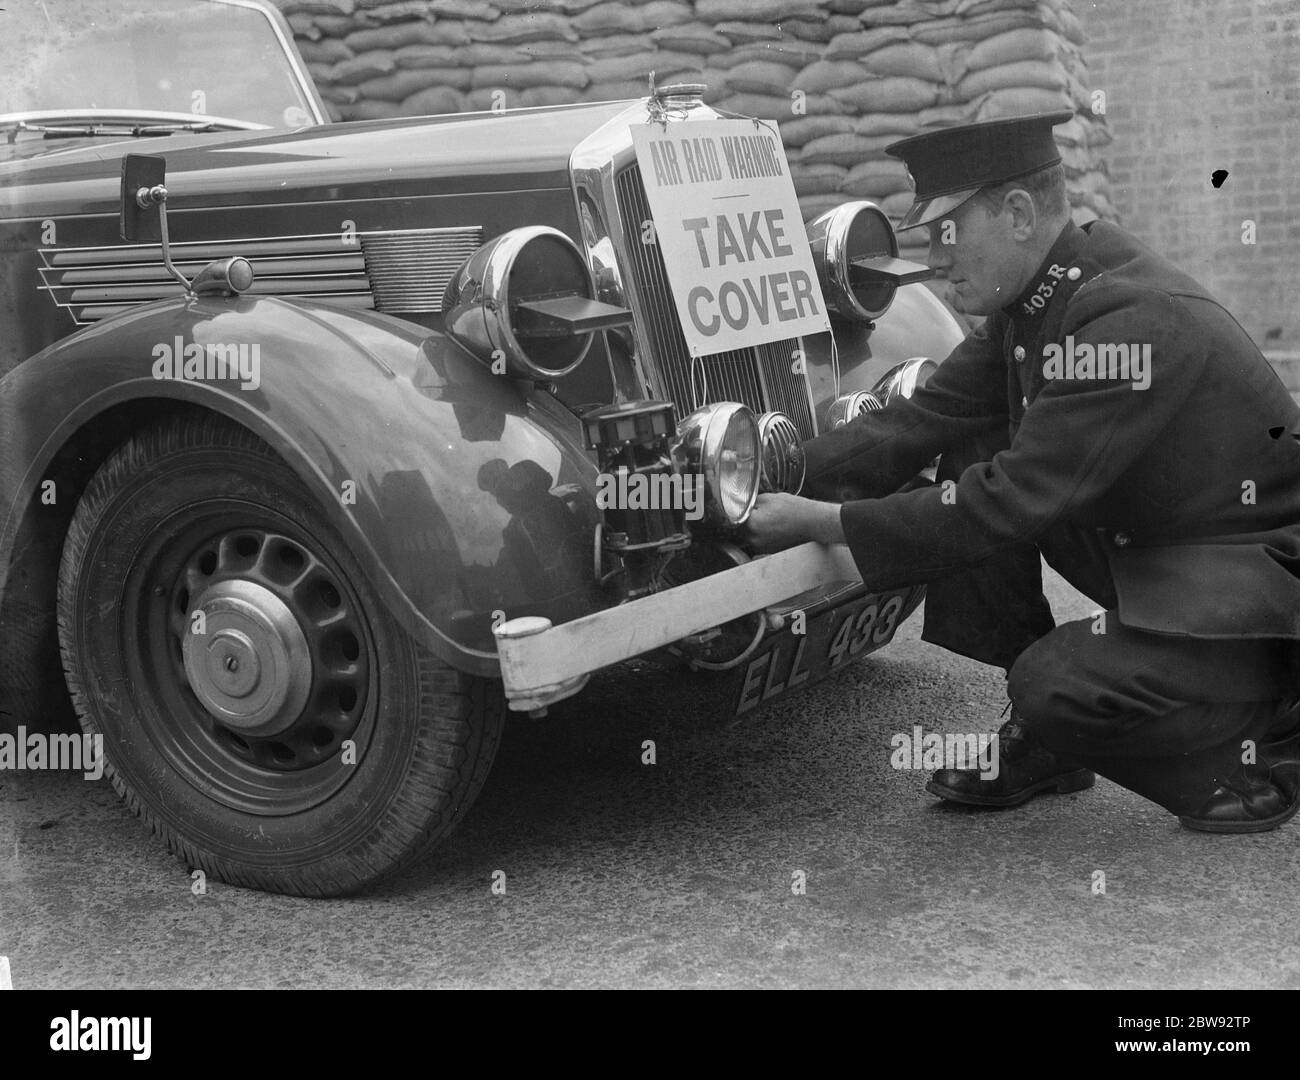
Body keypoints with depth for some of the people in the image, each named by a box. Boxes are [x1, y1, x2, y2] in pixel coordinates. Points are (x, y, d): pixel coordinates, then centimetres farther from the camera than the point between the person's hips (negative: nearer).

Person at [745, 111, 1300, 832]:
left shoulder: (1132, 315, -28)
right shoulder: (1028, 300, 0)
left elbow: (1018, 499, -31)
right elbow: (923, 421, 0)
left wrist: (824, 523, -27)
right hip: (1141, 549, 9)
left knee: (1059, 685, -29)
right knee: (965, 461, -2)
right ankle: (1043, 743, 7)